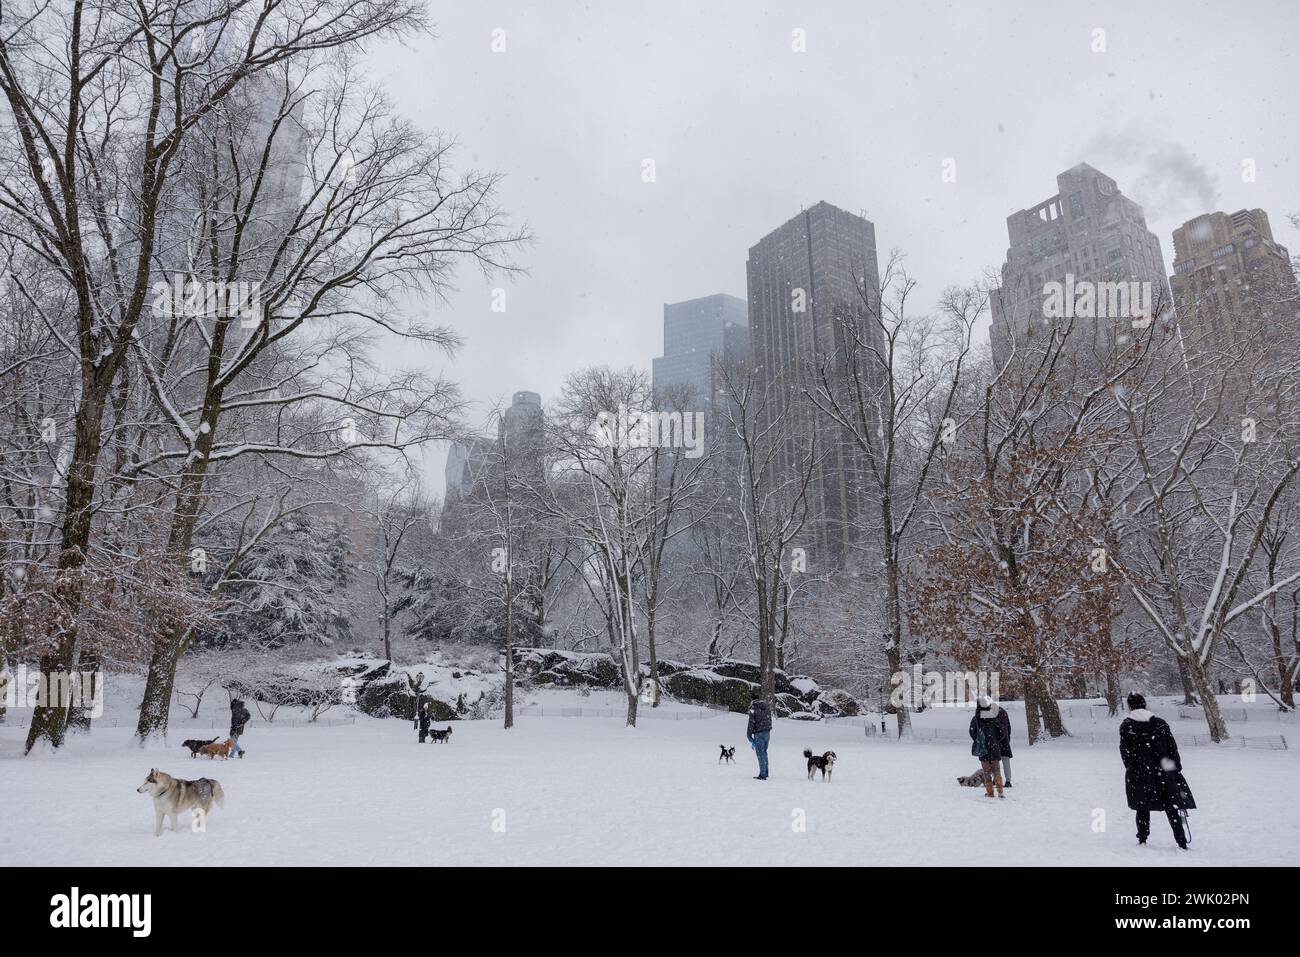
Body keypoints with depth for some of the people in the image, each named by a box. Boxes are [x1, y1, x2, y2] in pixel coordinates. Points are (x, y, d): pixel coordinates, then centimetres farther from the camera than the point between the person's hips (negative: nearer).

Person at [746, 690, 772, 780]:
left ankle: (762, 775, 0)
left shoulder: (754, 707, -13)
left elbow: (751, 722, -14)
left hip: (759, 733, -7)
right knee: (764, 753, 18)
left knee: (760, 753, -1)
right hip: (767, 732, 7)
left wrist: (749, 735, -7)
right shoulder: (766, 705, 6)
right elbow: (769, 719, 12)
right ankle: (765, 773, 25)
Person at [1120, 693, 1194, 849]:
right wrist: (1177, 768, 9)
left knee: (1142, 808, 11)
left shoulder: (1125, 726, -3)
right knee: (1171, 808, 7)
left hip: (1138, 773, -1)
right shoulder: (1161, 723, 2)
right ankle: (1182, 843, 5)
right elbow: (1172, 747, 3)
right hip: (1163, 772, 1)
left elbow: (1125, 751, 0)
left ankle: (1142, 839, 14)